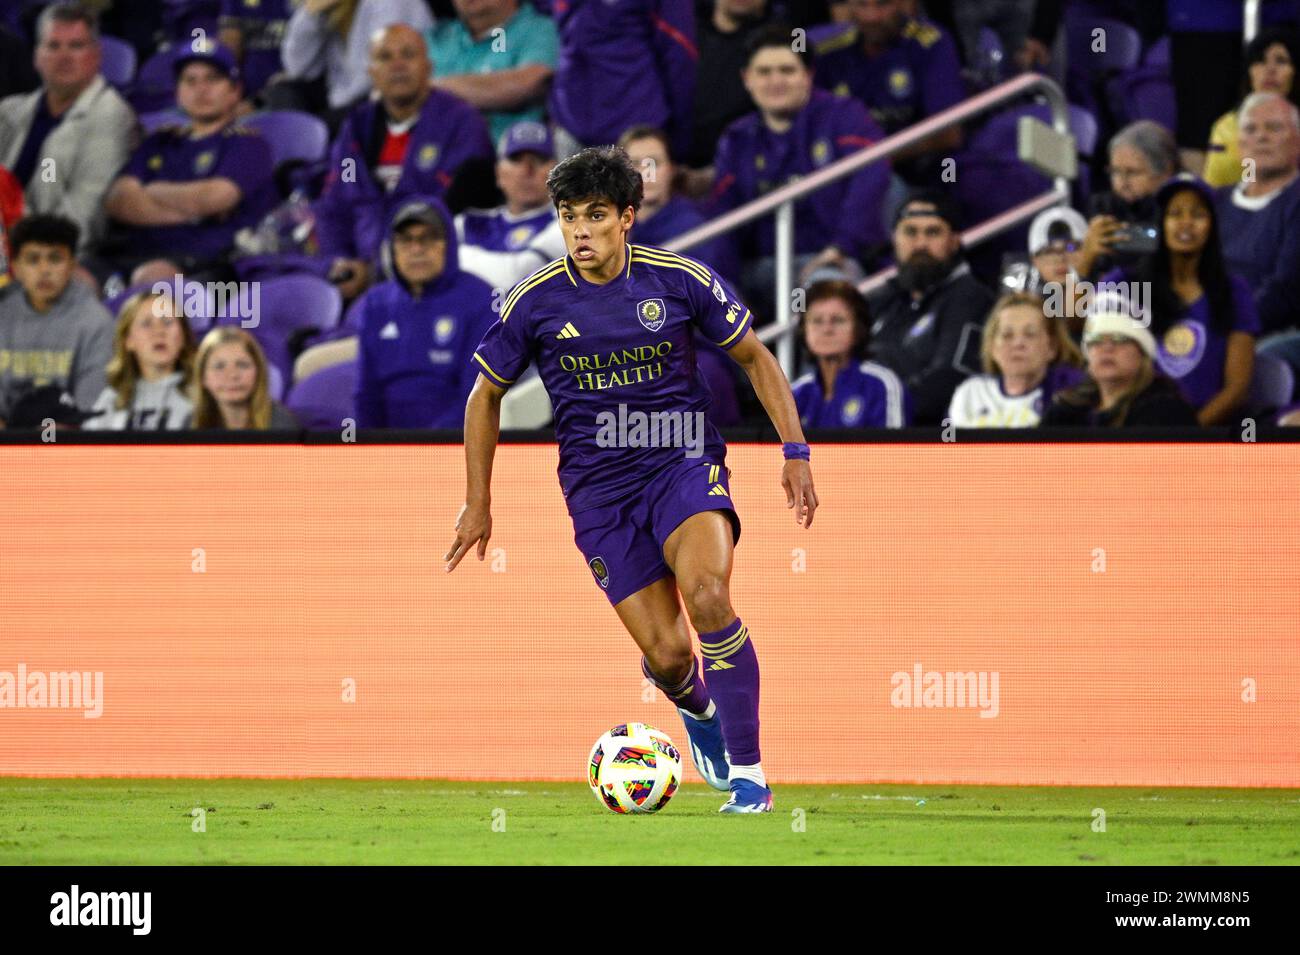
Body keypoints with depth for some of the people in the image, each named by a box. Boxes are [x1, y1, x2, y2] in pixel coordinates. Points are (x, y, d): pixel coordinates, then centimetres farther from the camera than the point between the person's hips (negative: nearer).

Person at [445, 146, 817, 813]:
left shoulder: (680, 280, -6)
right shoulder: (535, 302, -4)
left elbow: (754, 358, 8)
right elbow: (486, 395, 10)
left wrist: (795, 452, 1)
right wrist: (477, 504, 10)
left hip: (684, 461, -1)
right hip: (598, 489, 1)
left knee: (707, 595, -29)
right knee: (666, 653, -8)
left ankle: (748, 773, -20)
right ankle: (698, 709, 33)